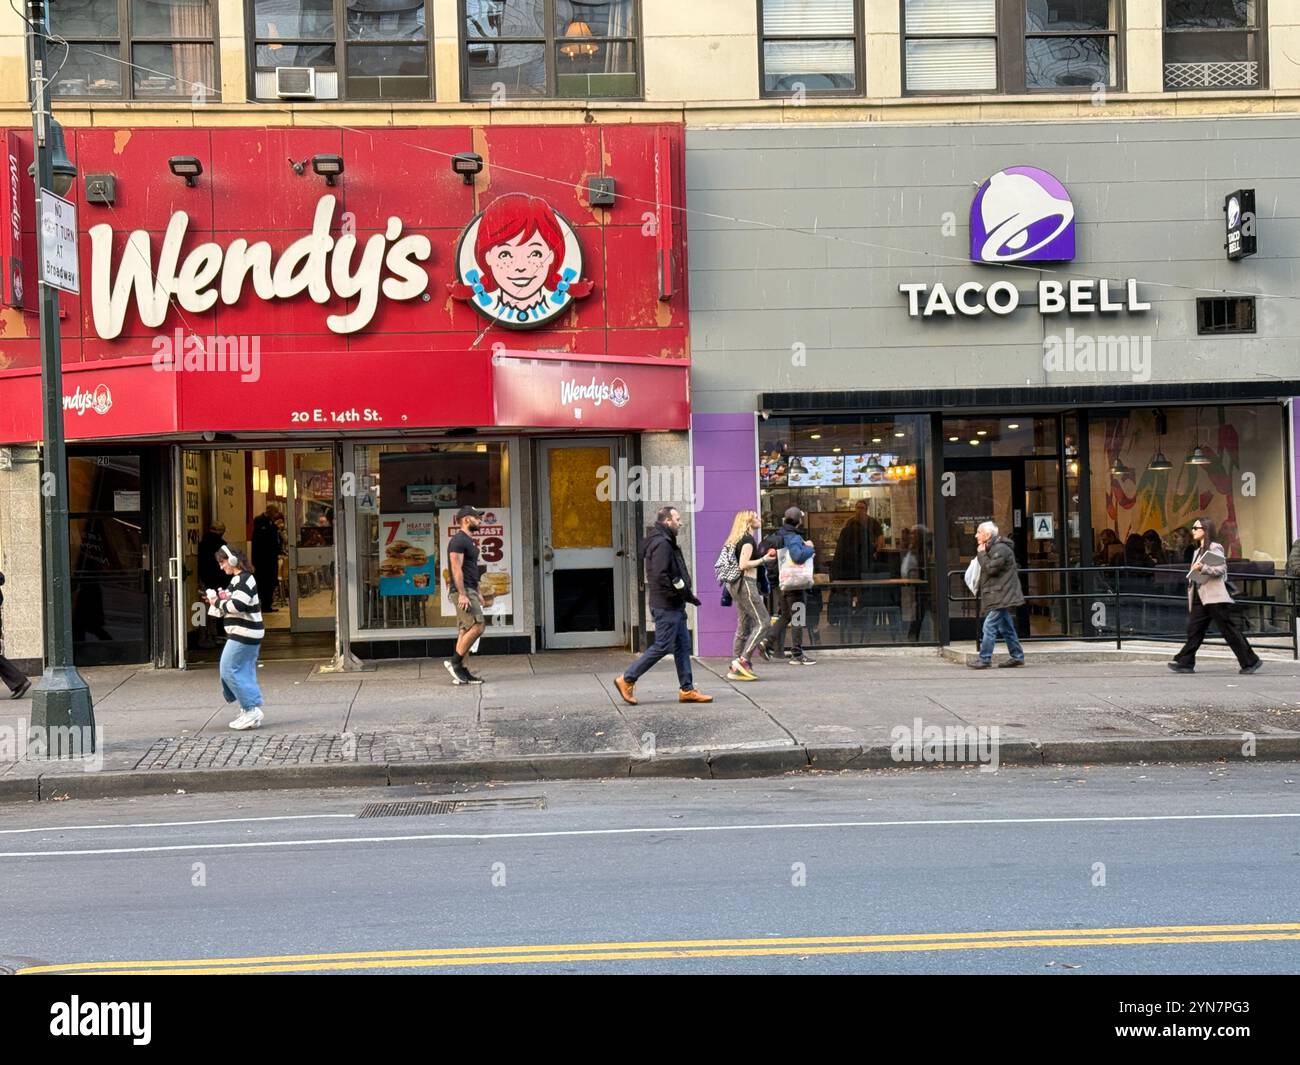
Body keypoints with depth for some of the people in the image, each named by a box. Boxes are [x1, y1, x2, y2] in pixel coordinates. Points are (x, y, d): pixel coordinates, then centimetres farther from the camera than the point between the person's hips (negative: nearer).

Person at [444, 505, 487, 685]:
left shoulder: (469, 541, 20)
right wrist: (462, 594, -24)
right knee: (477, 626, -15)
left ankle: (462, 672, 8)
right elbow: (456, 569, -19)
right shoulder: (458, 540, -12)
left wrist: (478, 592, 23)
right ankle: (454, 662, -9)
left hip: (469, 591, 10)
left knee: (465, 631, 7)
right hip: (464, 591, -10)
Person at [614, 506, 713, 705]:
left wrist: (686, 594, 9)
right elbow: (661, 576, -24)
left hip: (674, 606, 10)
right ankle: (627, 679, 1)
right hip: (666, 606, -10)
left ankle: (687, 689, 14)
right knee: (662, 646, -6)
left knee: (683, 646, 10)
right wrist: (684, 594, -17)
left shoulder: (667, 543, 19)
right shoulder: (661, 543, -15)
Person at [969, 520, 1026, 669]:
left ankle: (984, 660, -11)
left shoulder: (1001, 549, -15)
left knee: (989, 626, -12)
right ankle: (1017, 656, 19)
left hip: (1001, 597, -10)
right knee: (1006, 628, 13)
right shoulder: (992, 548, 18)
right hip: (1000, 597, 10)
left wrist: (981, 554, -11)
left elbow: (991, 568, -21)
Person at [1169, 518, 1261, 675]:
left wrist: (1203, 568, -26)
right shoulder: (1198, 551, 21)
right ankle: (1185, 663, -3)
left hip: (1215, 597, -8)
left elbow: (1221, 569, -15)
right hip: (1200, 598, 8)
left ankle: (1250, 661, 4)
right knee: (1194, 629, 0)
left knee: (1229, 630, -5)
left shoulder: (1215, 547, -4)